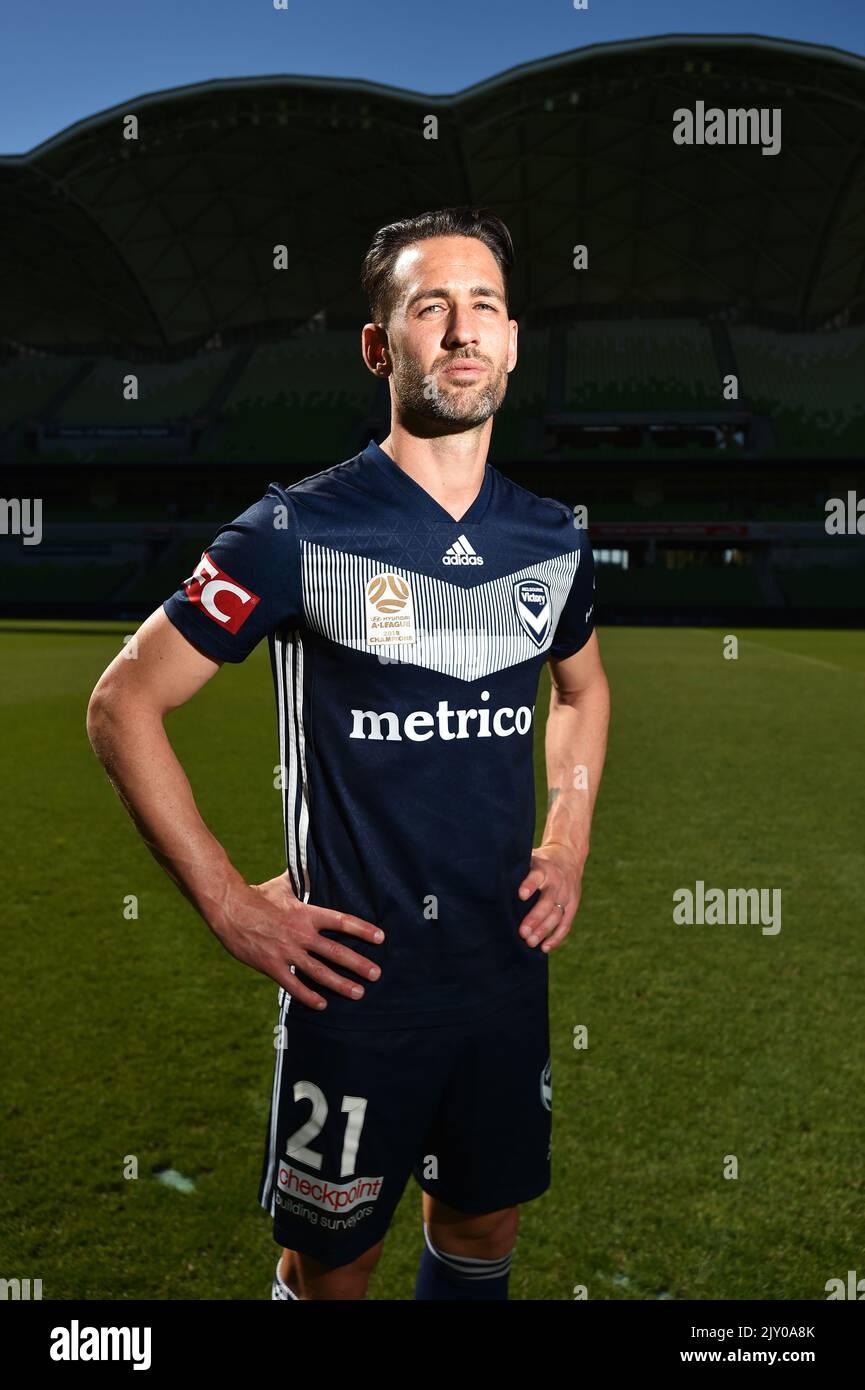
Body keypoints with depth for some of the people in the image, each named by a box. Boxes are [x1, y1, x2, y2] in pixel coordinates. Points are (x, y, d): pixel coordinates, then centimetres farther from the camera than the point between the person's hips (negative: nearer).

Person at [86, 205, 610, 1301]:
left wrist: (570, 841, 8)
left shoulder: (552, 540, 2)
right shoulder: (302, 532, -13)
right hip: (356, 976, -4)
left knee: (485, 1228, 23)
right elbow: (123, 705, -8)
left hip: (509, 967, 5)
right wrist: (229, 906, -12)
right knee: (332, 1260, 16)